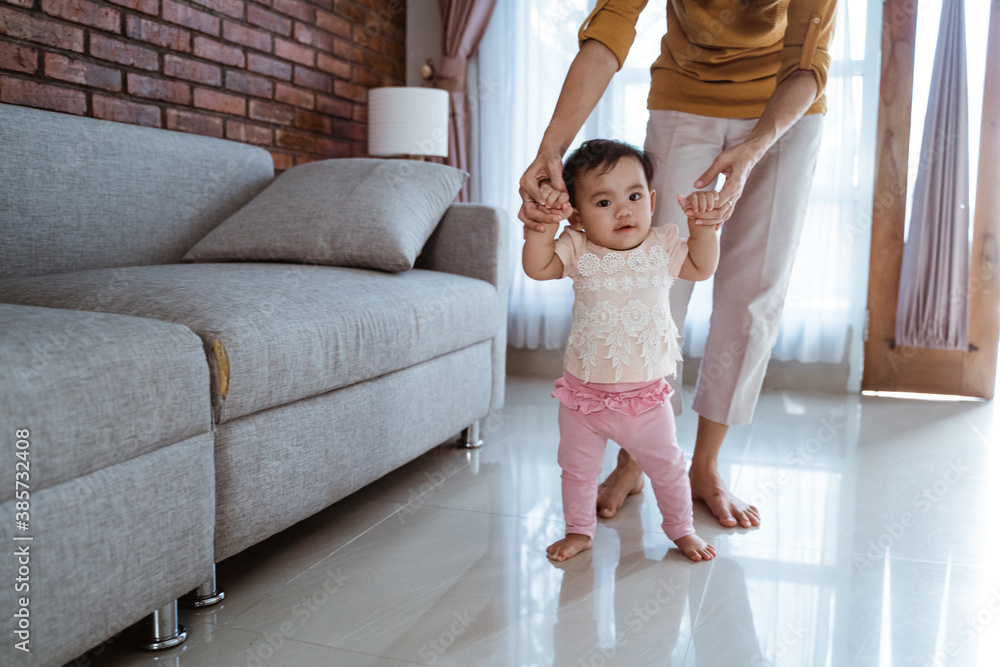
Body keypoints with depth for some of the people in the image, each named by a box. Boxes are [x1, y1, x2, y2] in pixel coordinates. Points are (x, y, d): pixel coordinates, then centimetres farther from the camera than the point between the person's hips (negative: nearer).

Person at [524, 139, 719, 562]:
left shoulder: (662, 247, -3)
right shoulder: (577, 251, -8)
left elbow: (702, 268, 3)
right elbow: (536, 267, -16)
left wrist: (703, 224, -10)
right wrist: (541, 223, -28)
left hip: (646, 394, 1)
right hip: (584, 393, 0)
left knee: (666, 466, 15)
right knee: (577, 468, 15)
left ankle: (680, 528, 40)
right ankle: (579, 530, 38)